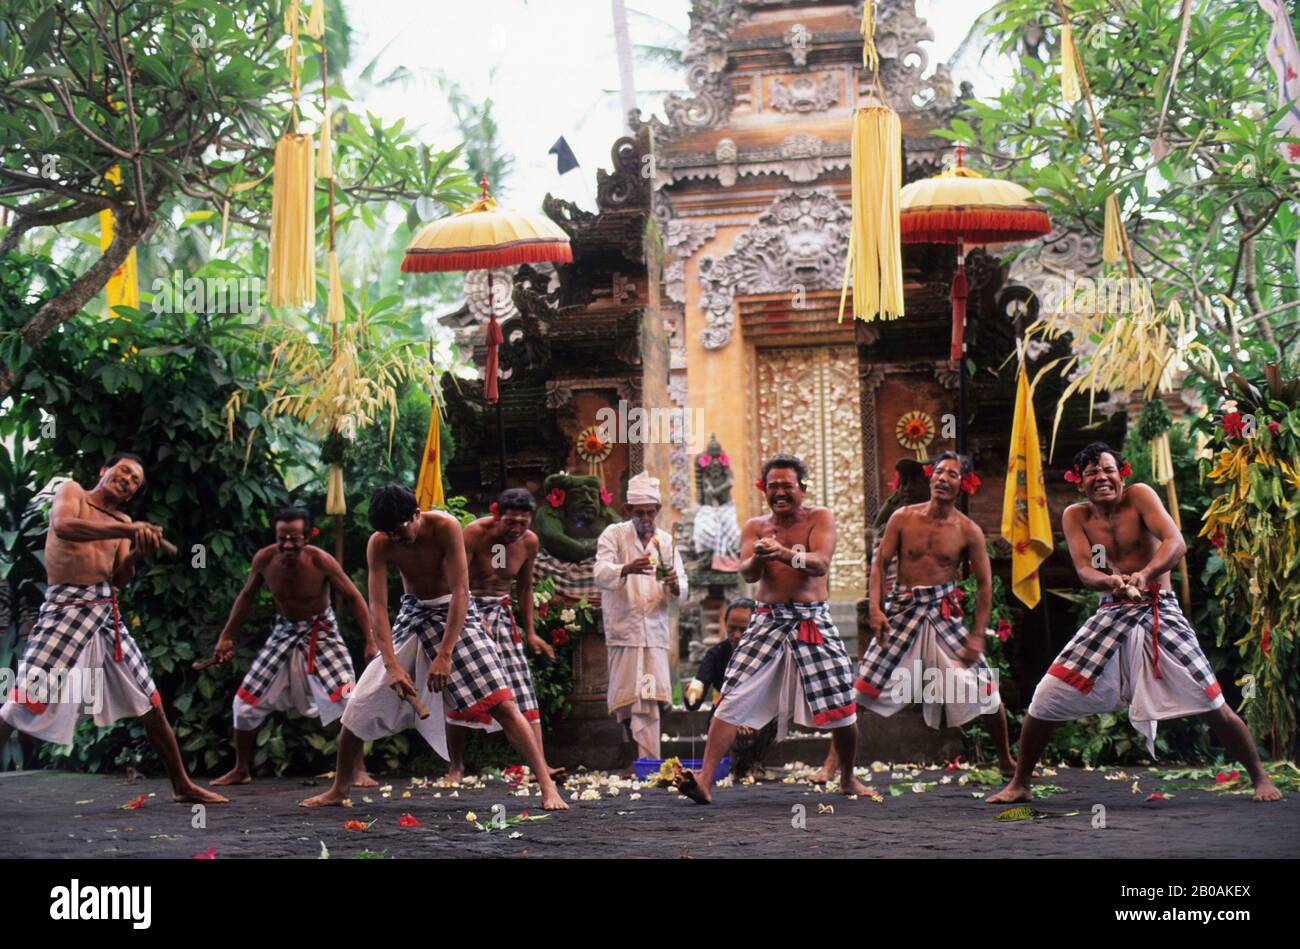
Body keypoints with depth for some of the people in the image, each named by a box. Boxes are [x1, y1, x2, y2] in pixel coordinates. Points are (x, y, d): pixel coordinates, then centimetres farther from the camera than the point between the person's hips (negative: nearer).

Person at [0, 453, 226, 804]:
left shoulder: (124, 523, 17)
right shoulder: (71, 491, 3)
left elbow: (119, 578, 8)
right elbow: (63, 526, -20)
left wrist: (137, 554, -14)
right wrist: (127, 531, -26)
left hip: (107, 612, 6)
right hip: (65, 607, -6)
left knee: (150, 704, 9)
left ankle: (182, 785, 20)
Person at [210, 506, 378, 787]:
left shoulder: (321, 562, -25)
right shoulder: (264, 559, -16)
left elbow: (353, 597, -14)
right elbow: (247, 595, 3)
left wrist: (371, 641, -19)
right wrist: (226, 636, 5)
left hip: (321, 631, -3)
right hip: (284, 632, 3)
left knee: (348, 698, -19)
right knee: (245, 702, 4)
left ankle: (358, 771, -6)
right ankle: (241, 770, 24)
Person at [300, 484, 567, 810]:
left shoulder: (445, 527, -24)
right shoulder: (378, 545, -15)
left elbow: (460, 591, -25)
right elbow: (377, 606, -17)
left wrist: (445, 655, -31)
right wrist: (392, 665, -29)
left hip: (454, 612, -3)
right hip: (412, 615, 4)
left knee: (500, 702, -16)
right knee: (360, 704, 1)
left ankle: (547, 786, -15)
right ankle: (339, 789, 19)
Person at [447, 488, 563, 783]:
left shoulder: (529, 541, 0)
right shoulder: (475, 533, -17)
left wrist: (530, 632, 12)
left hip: (502, 611, 4)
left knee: (523, 688, -7)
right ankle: (456, 765, 8)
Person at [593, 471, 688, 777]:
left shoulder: (666, 541, 13)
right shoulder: (614, 535, 3)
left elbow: (681, 593, 8)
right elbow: (600, 573, -14)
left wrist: (674, 586, -17)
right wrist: (627, 569, -34)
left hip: (655, 630, 2)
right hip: (623, 630, -2)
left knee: (649, 698, -6)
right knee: (626, 697, -2)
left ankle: (646, 760, -3)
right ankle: (644, 758, 10)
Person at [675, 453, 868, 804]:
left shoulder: (820, 518, 4)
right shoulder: (755, 527, 11)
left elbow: (821, 564, -14)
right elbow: (747, 574, -3)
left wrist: (786, 554, -33)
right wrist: (757, 558, -28)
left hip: (813, 620, -1)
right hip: (768, 620, 2)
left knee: (841, 707, -3)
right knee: (732, 699, -12)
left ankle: (848, 778, 22)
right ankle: (705, 781, -16)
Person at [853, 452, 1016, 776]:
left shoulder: (968, 531, -3)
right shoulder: (903, 518, -2)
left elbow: (984, 583, 1)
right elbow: (880, 563, 1)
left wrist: (978, 635, -4)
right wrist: (875, 608, -12)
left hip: (945, 612, 0)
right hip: (903, 608, 0)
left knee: (985, 687, -3)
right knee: (865, 686, -5)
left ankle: (1006, 760, 15)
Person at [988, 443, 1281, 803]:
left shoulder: (1139, 495, -6)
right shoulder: (1075, 516, 1)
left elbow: (1176, 542, -19)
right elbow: (1084, 570, -10)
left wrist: (1143, 576, -38)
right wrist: (1113, 582, -33)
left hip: (1159, 612, -2)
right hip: (1110, 616, 3)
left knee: (1213, 705, -4)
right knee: (1045, 699, -4)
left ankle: (1260, 777, 17)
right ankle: (1019, 784, 11)